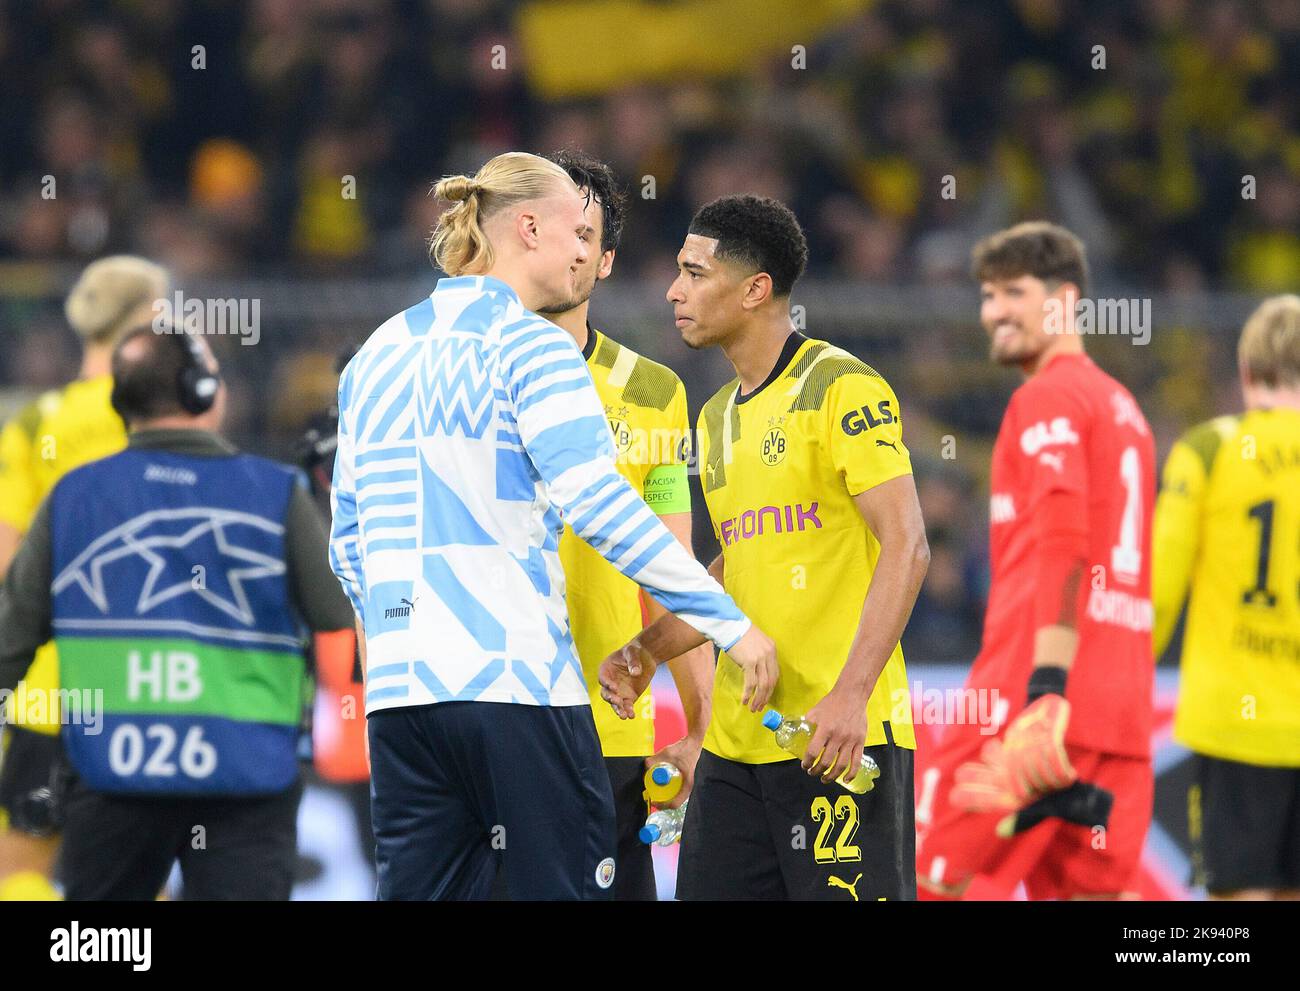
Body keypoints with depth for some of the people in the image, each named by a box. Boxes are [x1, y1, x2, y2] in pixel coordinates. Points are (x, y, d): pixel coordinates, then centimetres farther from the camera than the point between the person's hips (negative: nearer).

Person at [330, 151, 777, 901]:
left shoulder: (376, 355, 16)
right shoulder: (528, 345, -4)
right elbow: (596, 502, -14)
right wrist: (728, 622, -11)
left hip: (399, 693, 6)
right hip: (516, 684, -6)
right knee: (566, 887, -1)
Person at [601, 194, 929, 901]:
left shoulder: (841, 387, -8)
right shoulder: (717, 418, 18)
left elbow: (906, 546, -15)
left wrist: (850, 694, -23)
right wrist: (649, 651, 12)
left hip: (838, 736, -8)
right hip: (735, 742, 8)